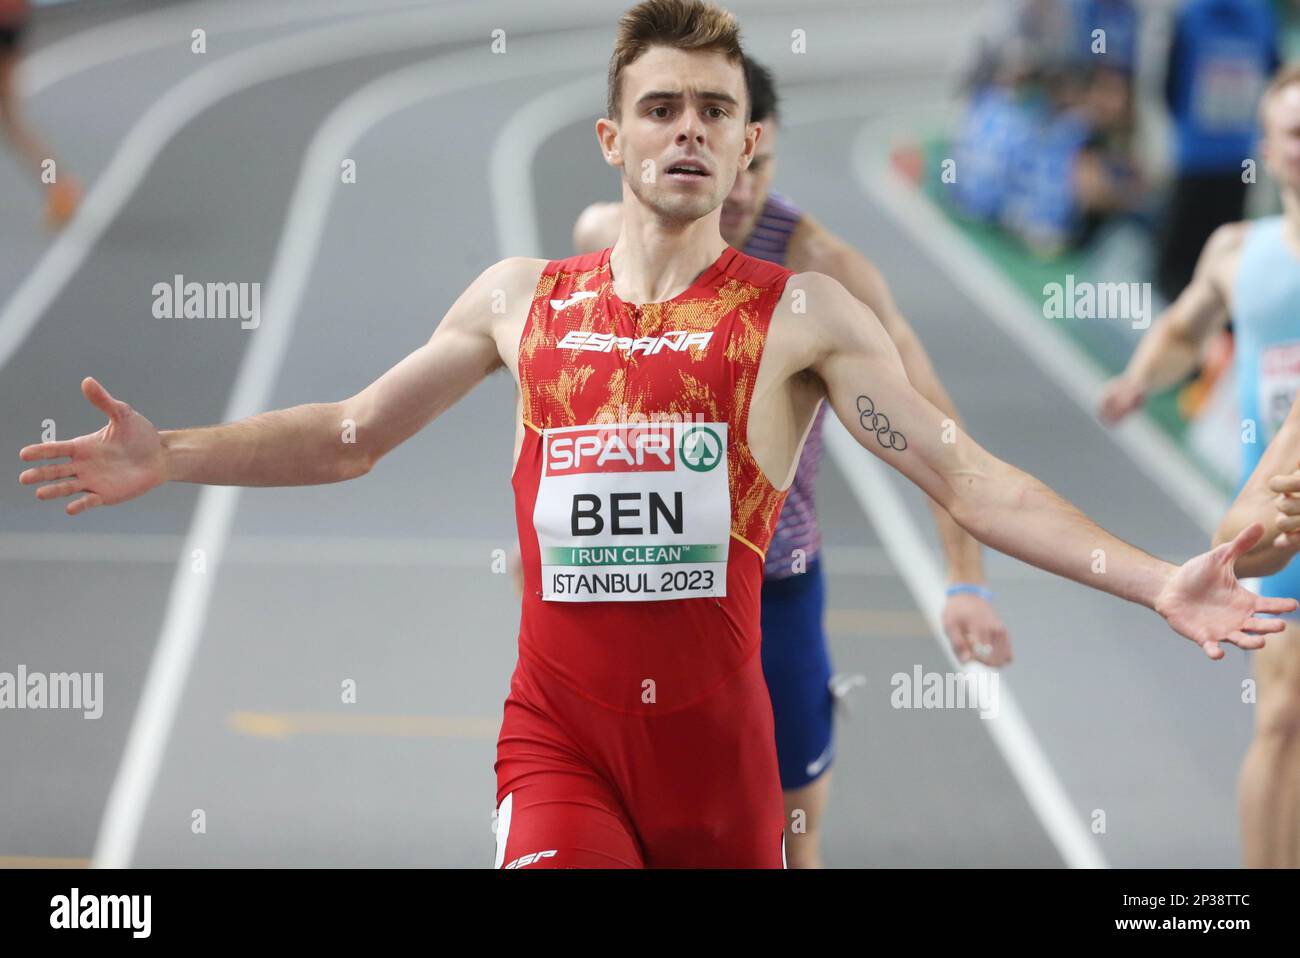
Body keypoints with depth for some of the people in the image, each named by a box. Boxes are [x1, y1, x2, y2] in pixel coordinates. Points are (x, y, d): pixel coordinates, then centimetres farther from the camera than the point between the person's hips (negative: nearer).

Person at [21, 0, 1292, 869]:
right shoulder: (520, 298, 9)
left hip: (717, 734, 0)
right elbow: (351, 434, 18)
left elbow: (962, 474, -3)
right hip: (558, 730, 0)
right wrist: (171, 458, 7)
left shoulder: (798, 315, 1)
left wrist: (1154, 582, -14)